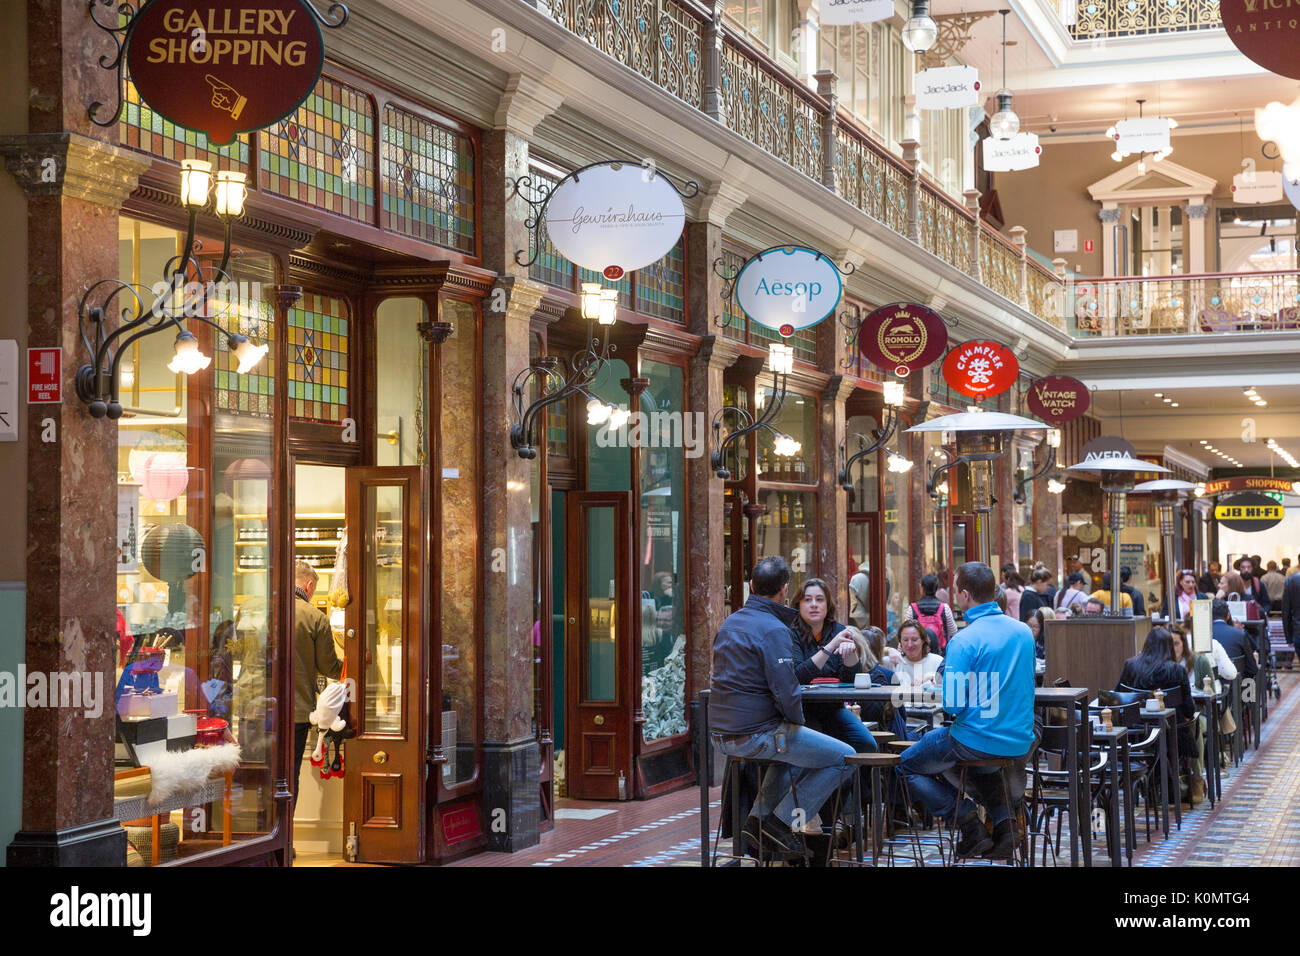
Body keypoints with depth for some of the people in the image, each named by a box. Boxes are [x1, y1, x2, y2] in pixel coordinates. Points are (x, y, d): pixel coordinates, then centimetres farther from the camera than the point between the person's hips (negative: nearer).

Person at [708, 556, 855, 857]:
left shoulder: (729, 623, 11)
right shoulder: (774, 630, -16)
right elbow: (786, 692, -21)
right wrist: (798, 722, -2)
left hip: (723, 735, 9)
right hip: (756, 735, -9)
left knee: (793, 749, 35)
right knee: (843, 757, 0)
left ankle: (759, 819, 23)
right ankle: (783, 821, 0)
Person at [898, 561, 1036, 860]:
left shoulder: (963, 641, -19)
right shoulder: (1023, 631, 2)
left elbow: (952, 704, -20)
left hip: (977, 741, -6)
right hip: (1021, 743, 6)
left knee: (907, 765, 16)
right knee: (979, 763, 40)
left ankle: (967, 821, 3)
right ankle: (1003, 819, 14)